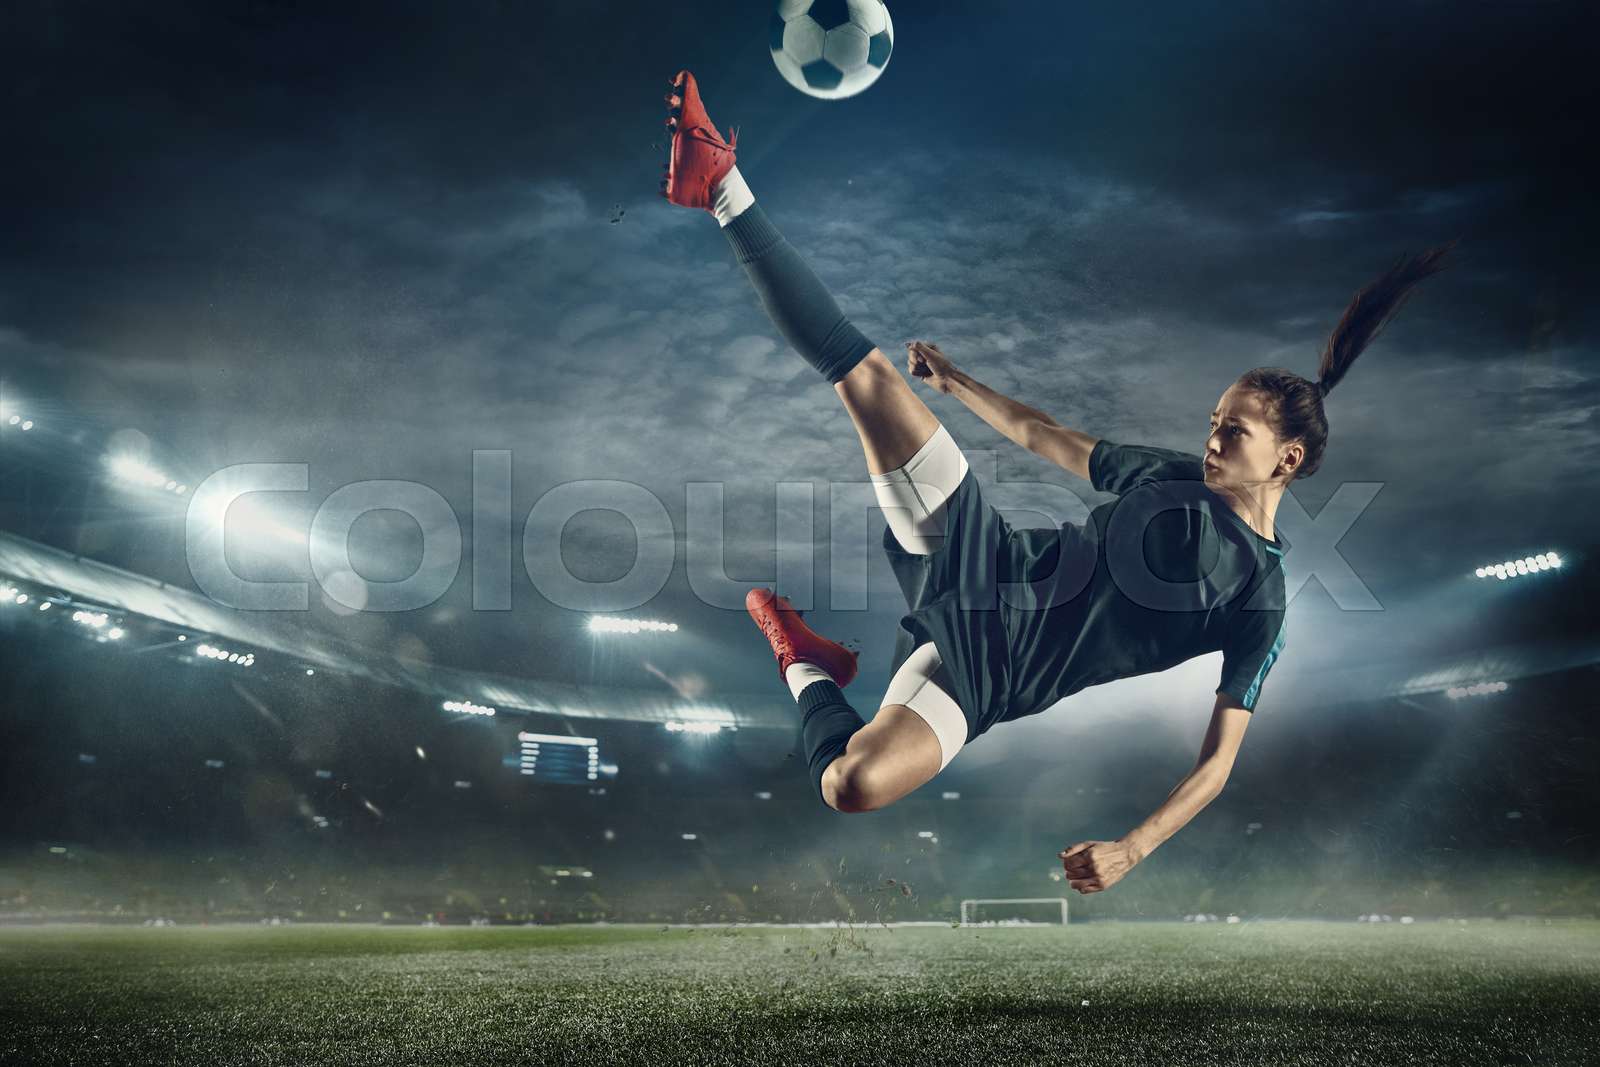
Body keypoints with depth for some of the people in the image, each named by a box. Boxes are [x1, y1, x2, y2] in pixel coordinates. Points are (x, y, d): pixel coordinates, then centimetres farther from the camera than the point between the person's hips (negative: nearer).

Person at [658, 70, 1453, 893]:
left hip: (984, 676, -4)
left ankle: (810, 670, -1)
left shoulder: (1259, 601, -7)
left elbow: (1219, 757, -8)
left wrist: (1130, 850, -21)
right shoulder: (1176, 476, 8)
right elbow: (1047, 439, 22)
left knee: (853, 784, -34)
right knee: (866, 374, -12)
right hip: (978, 559, 4)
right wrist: (959, 384, 24)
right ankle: (721, 189, -6)